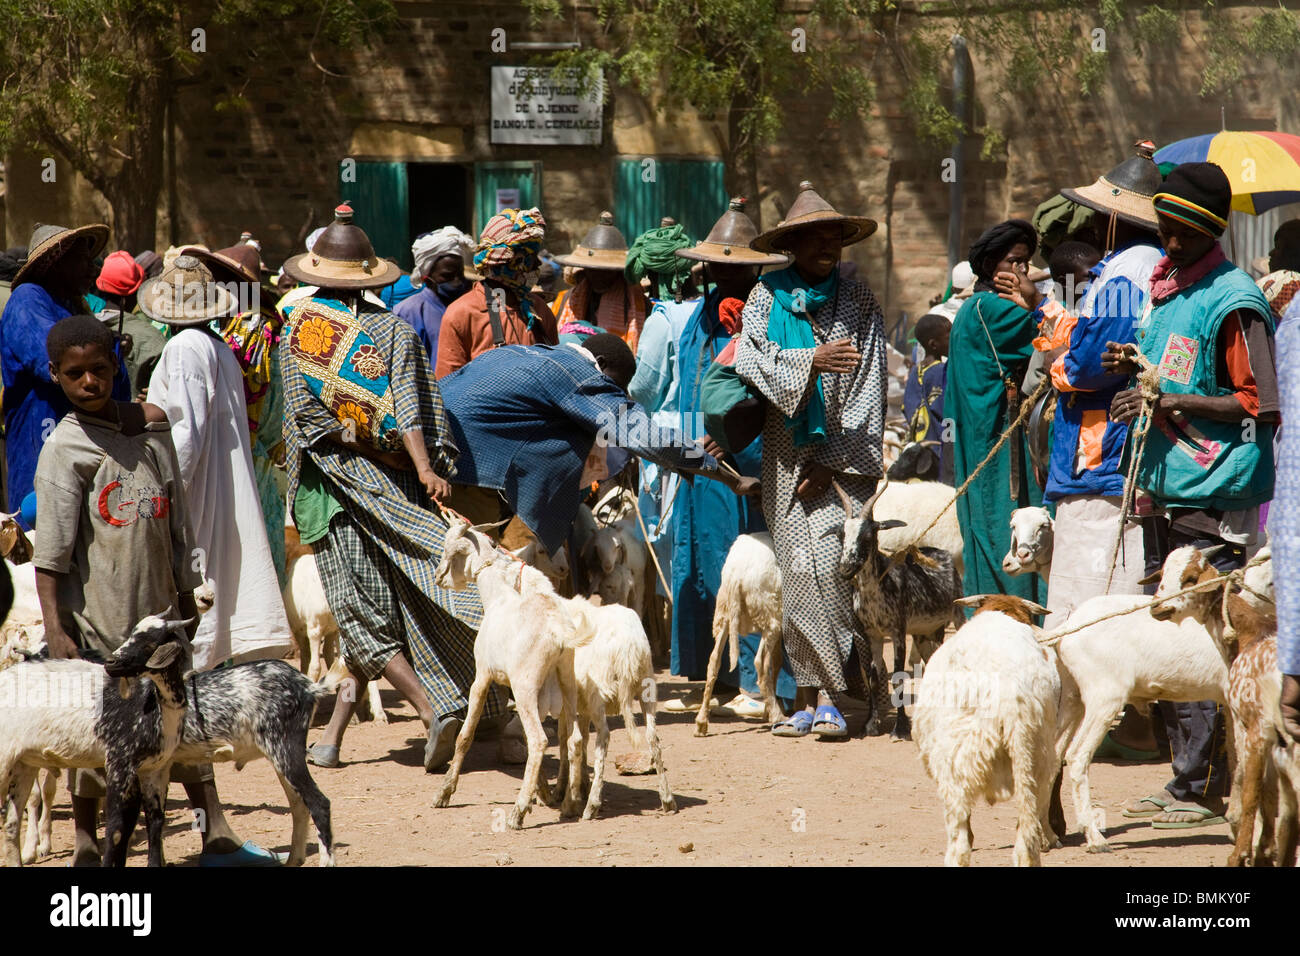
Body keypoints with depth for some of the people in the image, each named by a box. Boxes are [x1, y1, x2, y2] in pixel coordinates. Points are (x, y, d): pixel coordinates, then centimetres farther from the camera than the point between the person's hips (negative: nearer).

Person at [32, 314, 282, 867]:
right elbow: (51, 552, -14)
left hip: (155, 604, 5)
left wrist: (185, 595, 16)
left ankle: (217, 837, 11)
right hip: (95, 612, -5)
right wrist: (55, 628, -20)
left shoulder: (152, 426, 7)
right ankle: (86, 847, 11)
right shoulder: (64, 449, -9)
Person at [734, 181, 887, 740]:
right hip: (787, 456, 2)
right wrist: (811, 362, -19)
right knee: (798, 572, -3)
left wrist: (831, 460, -6)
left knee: (828, 567, -13)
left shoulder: (858, 302, 5)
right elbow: (749, 361, -5)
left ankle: (828, 697, -12)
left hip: (843, 456, -2)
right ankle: (809, 696, 0)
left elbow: (867, 389, 1)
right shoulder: (766, 298, 8)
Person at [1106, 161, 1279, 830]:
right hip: (1163, 490, 9)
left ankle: (1203, 789, -6)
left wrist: (1176, 403, -17)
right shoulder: (1162, 288, 16)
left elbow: (1260, 404, -14)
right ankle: (1185, 781, 18)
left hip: (1215, 499, -9)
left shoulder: (1234, 302, -10)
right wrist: (1132, 366, 8)